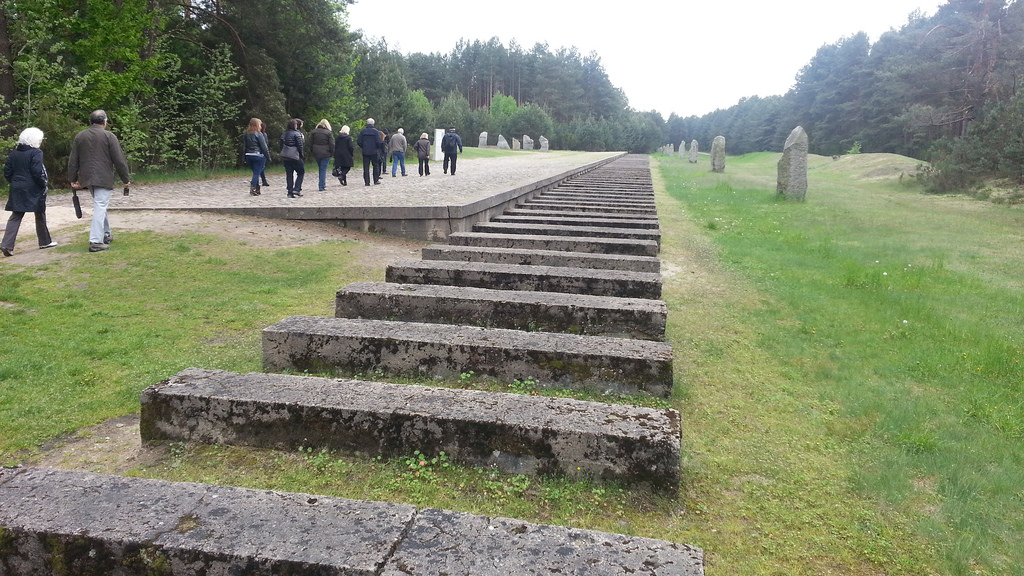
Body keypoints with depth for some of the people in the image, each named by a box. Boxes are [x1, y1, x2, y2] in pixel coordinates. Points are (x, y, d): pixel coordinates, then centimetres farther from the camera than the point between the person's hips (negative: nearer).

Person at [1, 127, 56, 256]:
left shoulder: (13, 153, 8)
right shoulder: (36, 153, -11)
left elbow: (7, 172, 8)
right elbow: (37, 172, -18)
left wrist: (15, 183, 18)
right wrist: (43, 185, -7)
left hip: (17, 190, 5)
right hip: (33, 190, -5)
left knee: (16, 217, 5)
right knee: (40, 215, 11)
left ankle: (7, 244, -7)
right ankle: (44, 241, 22)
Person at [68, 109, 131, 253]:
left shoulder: (79, 136, 9)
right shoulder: (109, 136, -6)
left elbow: (73, 161, 10)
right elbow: (119, 160, -8)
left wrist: (72, 179, 16)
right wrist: (126, 179, -2)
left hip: (87, 178, 6)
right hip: (104, 178, -6)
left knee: (100, 206, 22)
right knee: (100, 207, -7)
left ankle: (106, 234, 32)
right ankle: (96, 242, -11)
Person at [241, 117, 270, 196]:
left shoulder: (246, 134, 7)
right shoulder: (258, 134, -11)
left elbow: (243, 146, 9)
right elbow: (263, 146, -11)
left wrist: (243, 158, 13)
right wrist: (268, 155, -4)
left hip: (248, 156, 6)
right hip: (258, 155, -6)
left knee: (255, 172, 16)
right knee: (257, 173, -4)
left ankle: (257, 189, 17)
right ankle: (253, 187, -18)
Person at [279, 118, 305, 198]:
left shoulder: (284, 134, 9)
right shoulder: (296, 134, -9)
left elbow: (281, 145, 11)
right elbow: (300, 145, -11)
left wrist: (282, 154, 18)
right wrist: (302, 155, 1)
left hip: (285, 157, 6)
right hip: (294, 156, -6)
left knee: (289, 174, 8)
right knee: (301, 172, 7)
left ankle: (290, 192, 7)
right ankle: (296, 190, -4)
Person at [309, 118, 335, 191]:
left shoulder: (313, 132, 5)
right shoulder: (329, 133, -6)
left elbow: (310, 143, 7)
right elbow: (332, 144, -8)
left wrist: (312, 151, 14)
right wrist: (332, 153, 1)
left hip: (316, 153, 4)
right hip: (326, 154, -3)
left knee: (321, 169, 17)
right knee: (323, 169, -1)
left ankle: (322, 184, 20)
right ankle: (322, 187, -3)